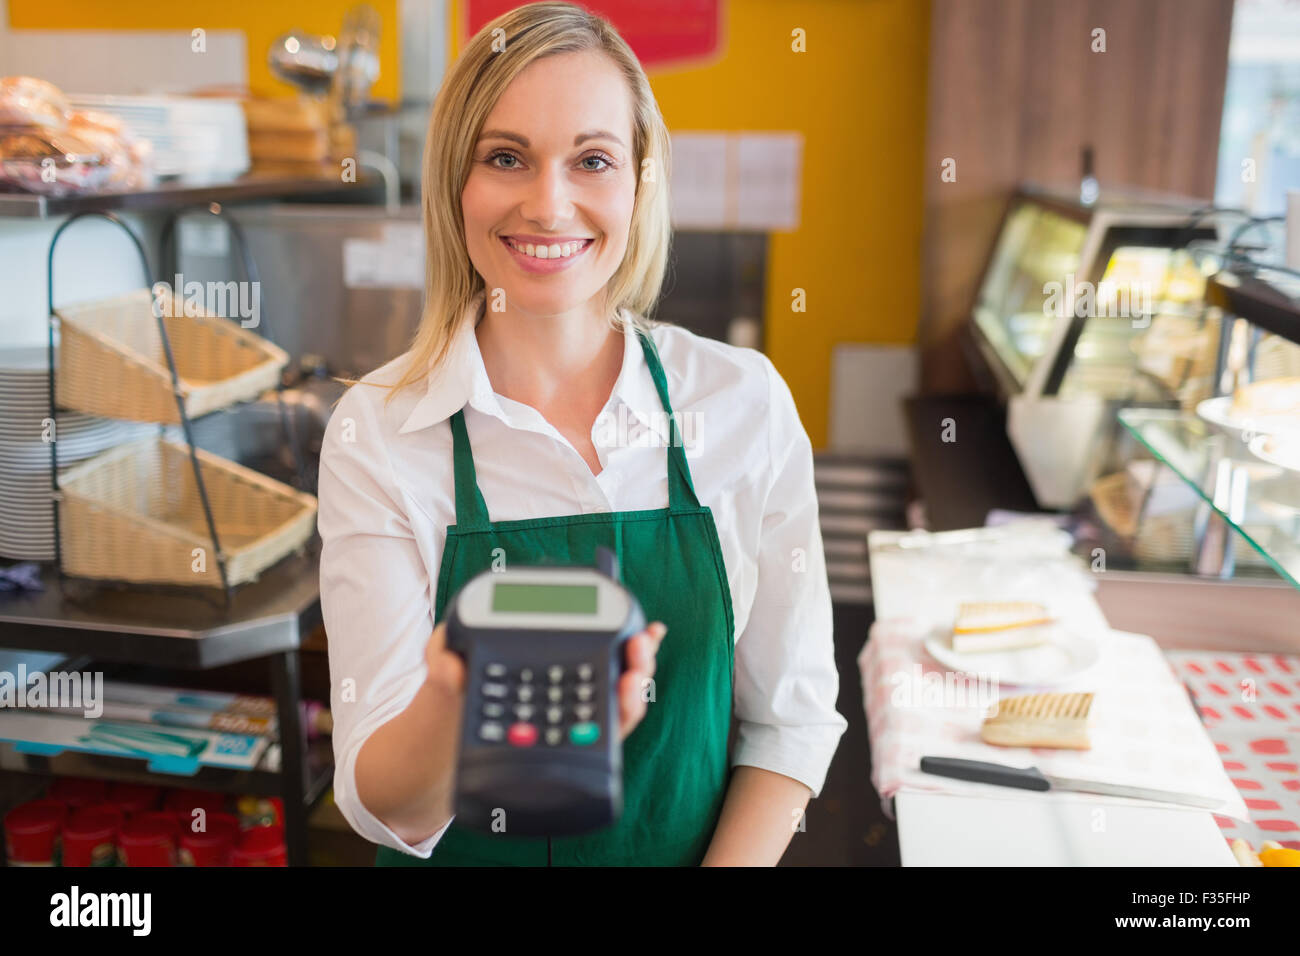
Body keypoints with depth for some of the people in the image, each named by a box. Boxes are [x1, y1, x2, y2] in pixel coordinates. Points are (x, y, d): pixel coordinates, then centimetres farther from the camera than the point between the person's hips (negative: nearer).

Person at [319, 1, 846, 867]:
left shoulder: (746, 399, -11)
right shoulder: (375, 433, -14)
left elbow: (790, 713, -4)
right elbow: (387, 811, -18)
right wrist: (456, 708, -37)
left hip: (702, 848, 1)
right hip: (466, 857, -1)